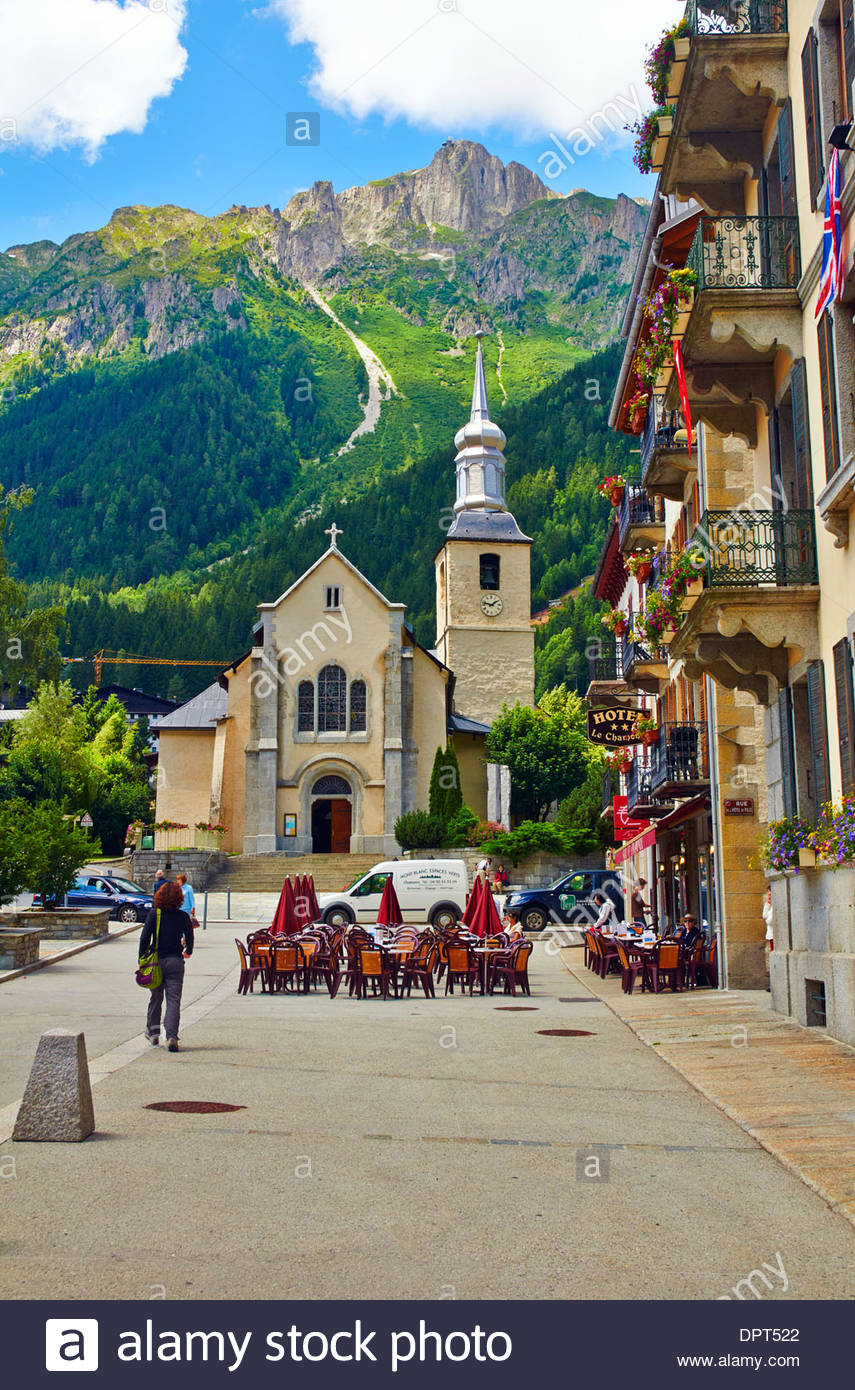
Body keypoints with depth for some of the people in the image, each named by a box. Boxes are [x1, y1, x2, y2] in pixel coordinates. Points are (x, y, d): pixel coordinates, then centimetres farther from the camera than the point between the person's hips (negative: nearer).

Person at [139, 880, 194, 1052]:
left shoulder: (154, 914, -3)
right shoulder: (183, 916, -1)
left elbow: (145, 938, -6)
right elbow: (189, 938, 11)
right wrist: (187, 952, 32)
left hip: (156, 961, 1)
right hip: (175, 961, -1)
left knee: (156, 998, 18)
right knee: (174, 1000, -2)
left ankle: (153, 1033, 28)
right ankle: (171, 1036, -15)